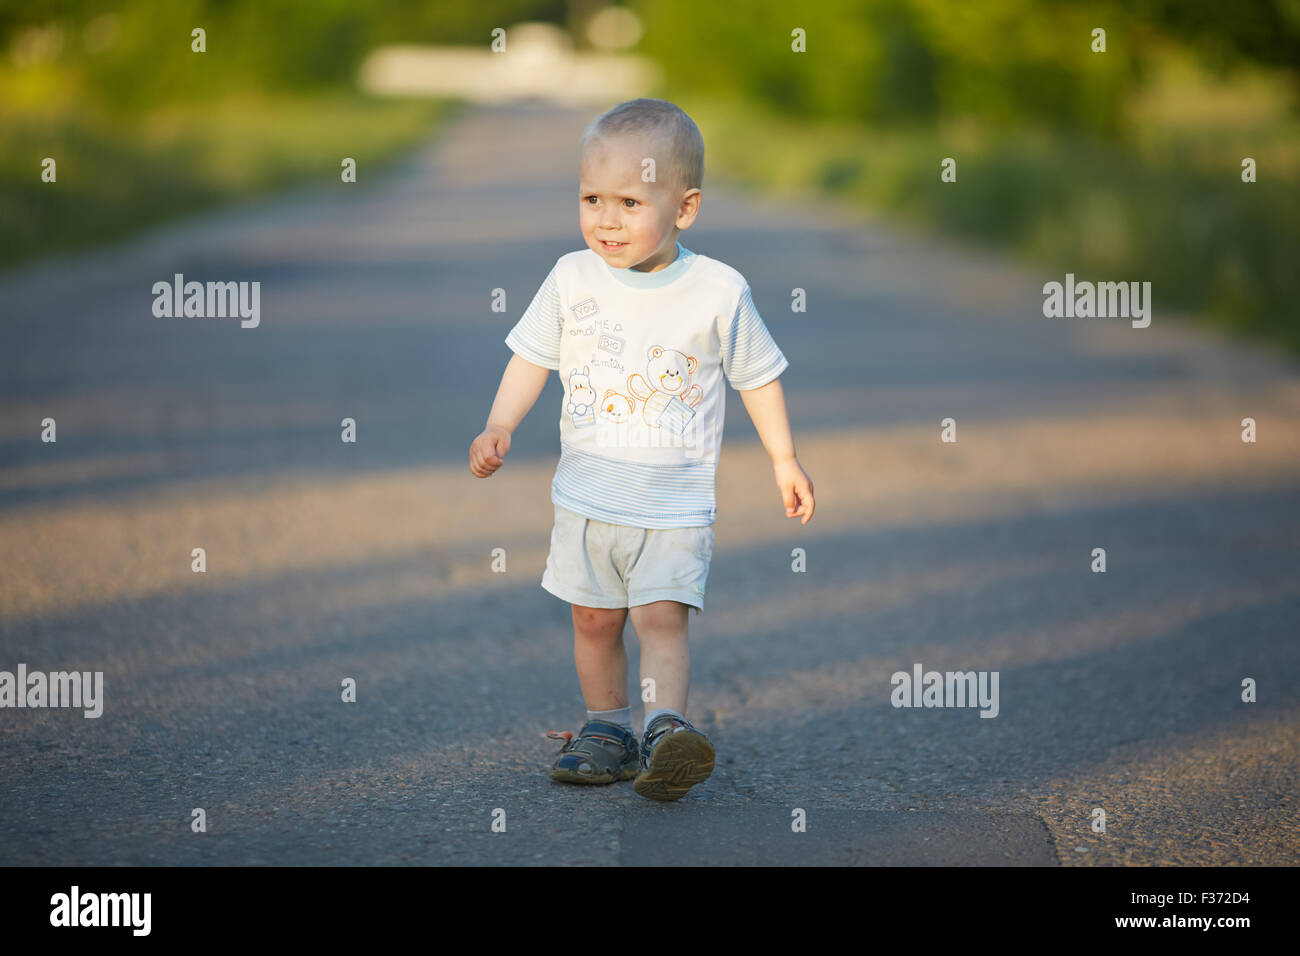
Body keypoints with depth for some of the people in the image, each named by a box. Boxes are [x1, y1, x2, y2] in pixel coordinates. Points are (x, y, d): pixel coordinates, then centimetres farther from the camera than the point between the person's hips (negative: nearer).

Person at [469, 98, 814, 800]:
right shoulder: (572, 278, -3)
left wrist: (784, 460, 8)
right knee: (593, 618, 9)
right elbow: (532, 356, 6)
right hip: (587, 495, 3)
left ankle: (665, 729, -18)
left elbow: (757, 376, 4)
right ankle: (607, 728, 22)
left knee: (661, 614, -15)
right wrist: (499, 427, -7)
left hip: (676, 502, -3)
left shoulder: (719, 291, -8)